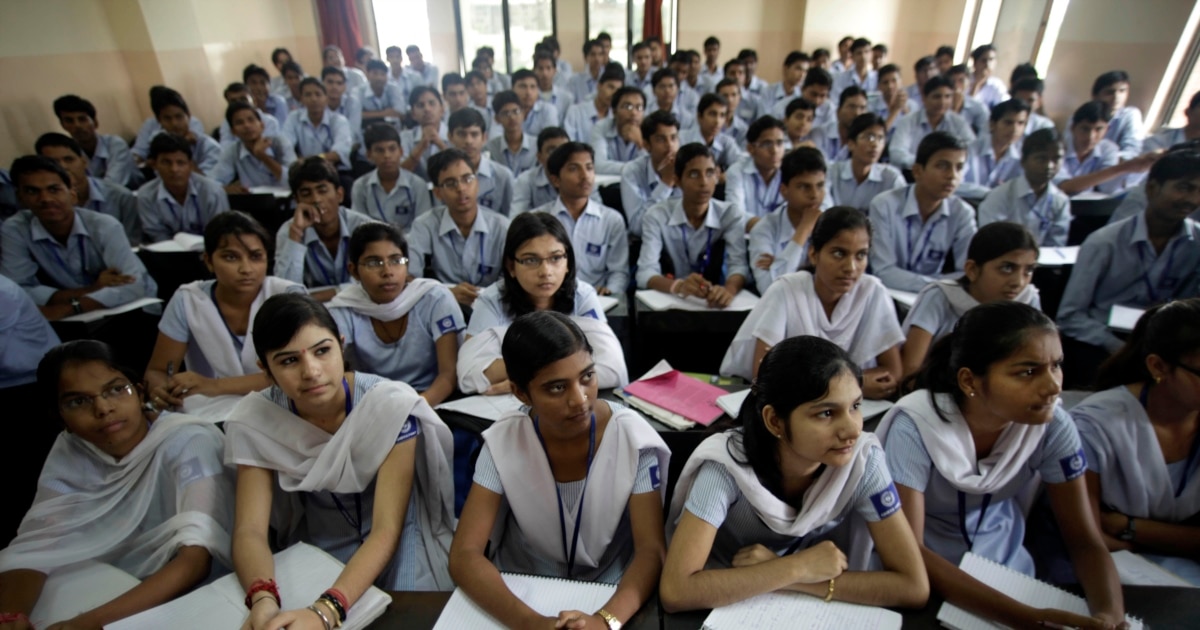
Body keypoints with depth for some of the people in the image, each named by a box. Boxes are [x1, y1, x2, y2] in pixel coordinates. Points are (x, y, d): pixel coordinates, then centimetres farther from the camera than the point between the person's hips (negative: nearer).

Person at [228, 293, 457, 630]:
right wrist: (263, 600, -35)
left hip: (398, 545, -2)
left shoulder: (391, 404, -23)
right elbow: (250, 530, -16)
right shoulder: (255, 419, -12)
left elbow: (386, 531, -25)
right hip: (319, 550, 2)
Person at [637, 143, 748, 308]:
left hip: (713, 300, 3)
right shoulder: (657, 215, -8)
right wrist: (678, 286, -41)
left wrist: (729, 289, -40)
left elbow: (739, 265, -17)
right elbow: (645, 272, -20)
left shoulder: (732, 214, -3)